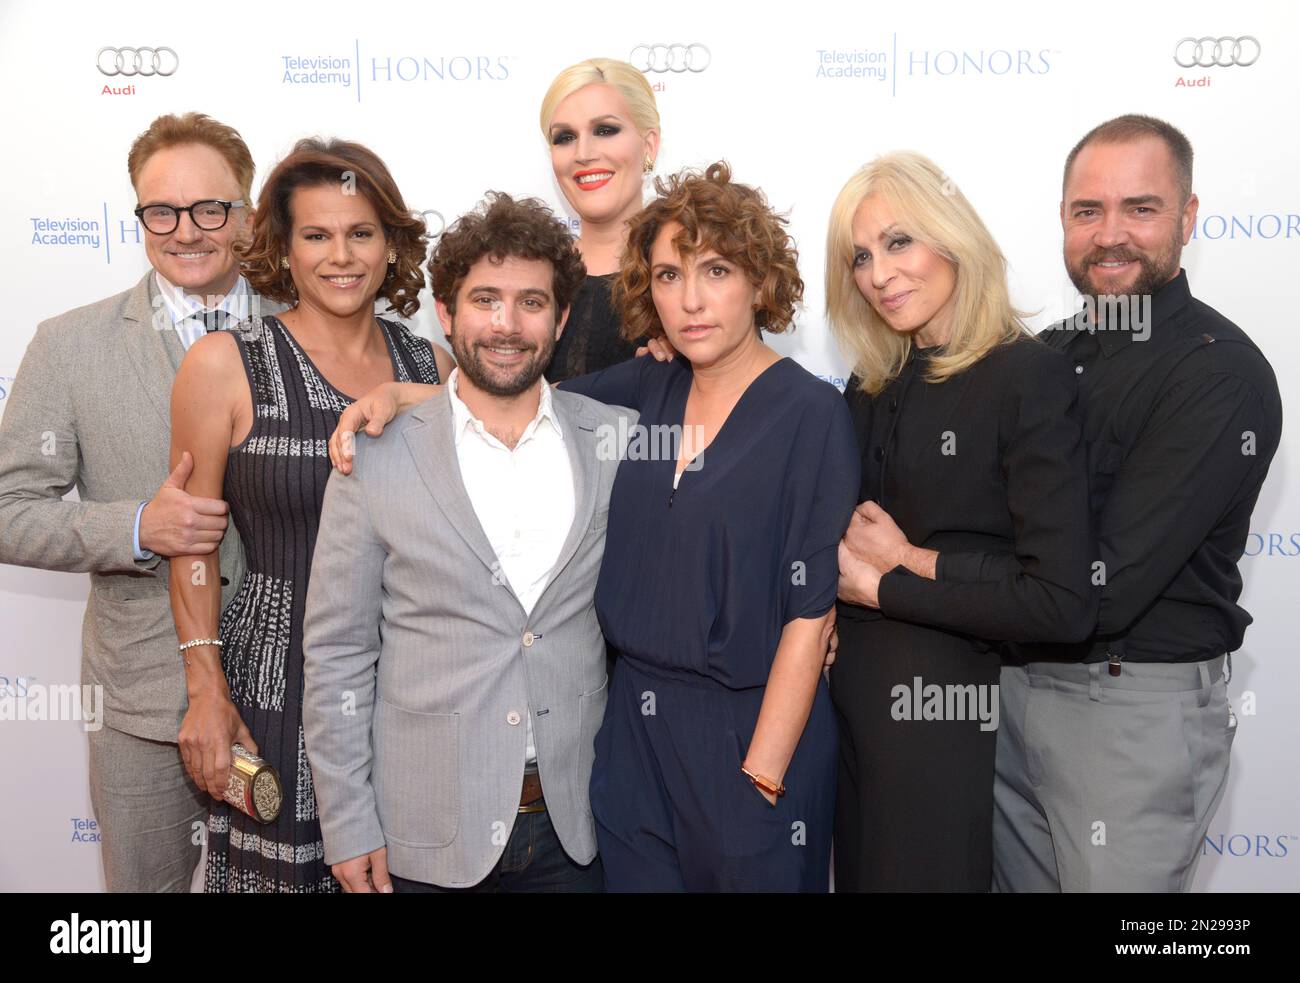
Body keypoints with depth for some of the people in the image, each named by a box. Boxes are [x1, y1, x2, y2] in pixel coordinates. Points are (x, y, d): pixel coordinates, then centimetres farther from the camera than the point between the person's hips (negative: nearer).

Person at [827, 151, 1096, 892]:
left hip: (950, 709, -6)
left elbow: (1064, 602, -20)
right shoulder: (873, 386, 6)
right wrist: (849, 546, -11)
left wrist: (902, 568, -14)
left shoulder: (1030, 377, -14)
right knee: (859, 871, 19)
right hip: (855, 696, 6)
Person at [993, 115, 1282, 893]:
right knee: (1017, 877, 20)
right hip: (1017, 683, 7)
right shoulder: (1050, 353, 7)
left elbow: (1105, 584, -24)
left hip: (1138, 708, -6)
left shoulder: (1221, 373, -16)